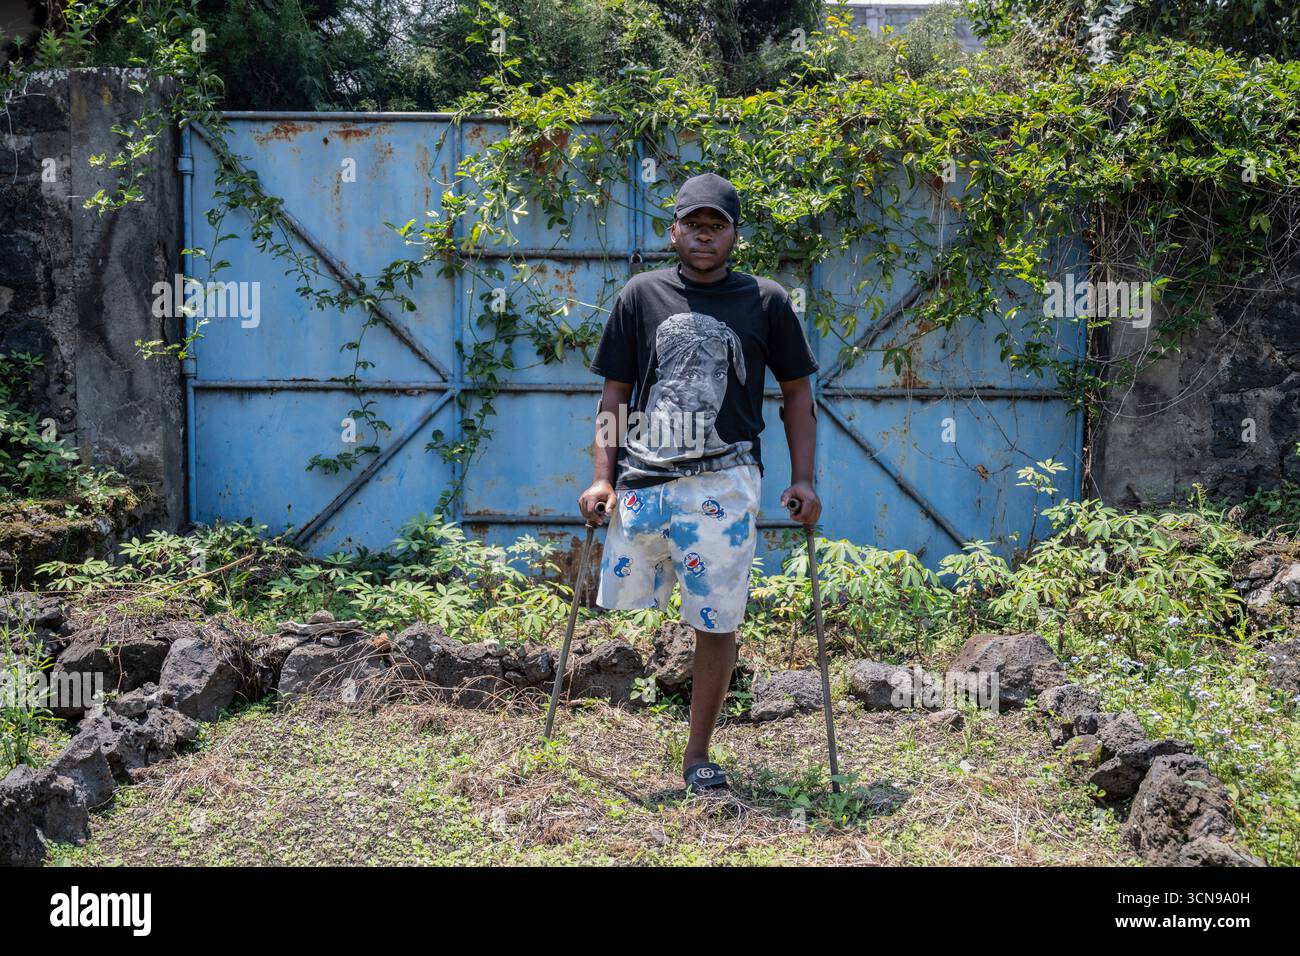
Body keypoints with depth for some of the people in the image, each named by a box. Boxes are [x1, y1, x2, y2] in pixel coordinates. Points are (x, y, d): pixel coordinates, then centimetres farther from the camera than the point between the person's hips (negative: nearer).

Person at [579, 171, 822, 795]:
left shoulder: (765, 301, 6)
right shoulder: (641, 295, 9)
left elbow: (797, 392, 12)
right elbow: (615, 394, 11)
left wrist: (802, 480, 4)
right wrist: (603, 479, 3)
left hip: (723, 485, -1)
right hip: (641, 482, 2)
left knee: (717, 626, 1)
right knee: (623, 608, 5)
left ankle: (697, 756, 16)